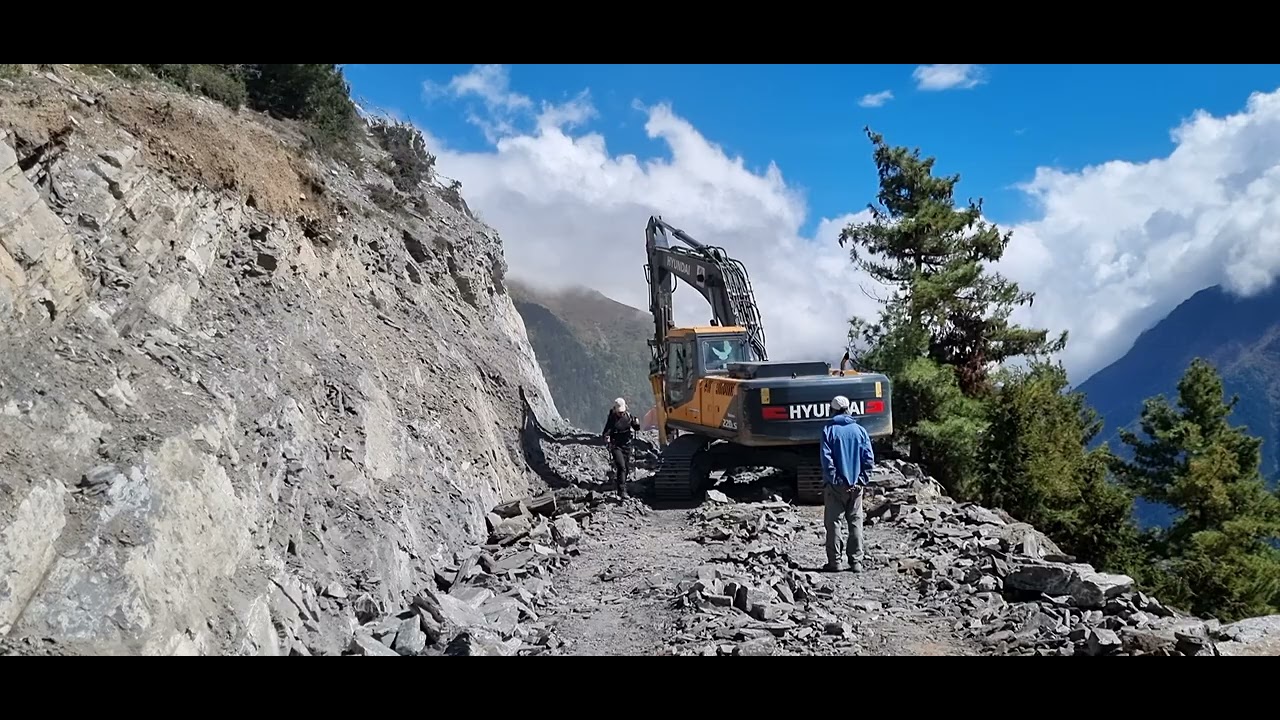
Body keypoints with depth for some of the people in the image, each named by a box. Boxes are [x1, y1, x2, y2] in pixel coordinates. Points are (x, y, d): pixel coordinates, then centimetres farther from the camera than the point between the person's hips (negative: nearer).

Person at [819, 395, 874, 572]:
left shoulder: (829, 430, -5)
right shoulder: (860, 430, 3)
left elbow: (826, 458, -11)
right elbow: (869, 458, -1)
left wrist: (832, 479, -6)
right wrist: (863, 479, 3)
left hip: (835, 485, -2)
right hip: (855, 485, 3)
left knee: (832, 522, 4)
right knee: (856, 522, 8)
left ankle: (834, 562, 4)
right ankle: (856, 562, 8)